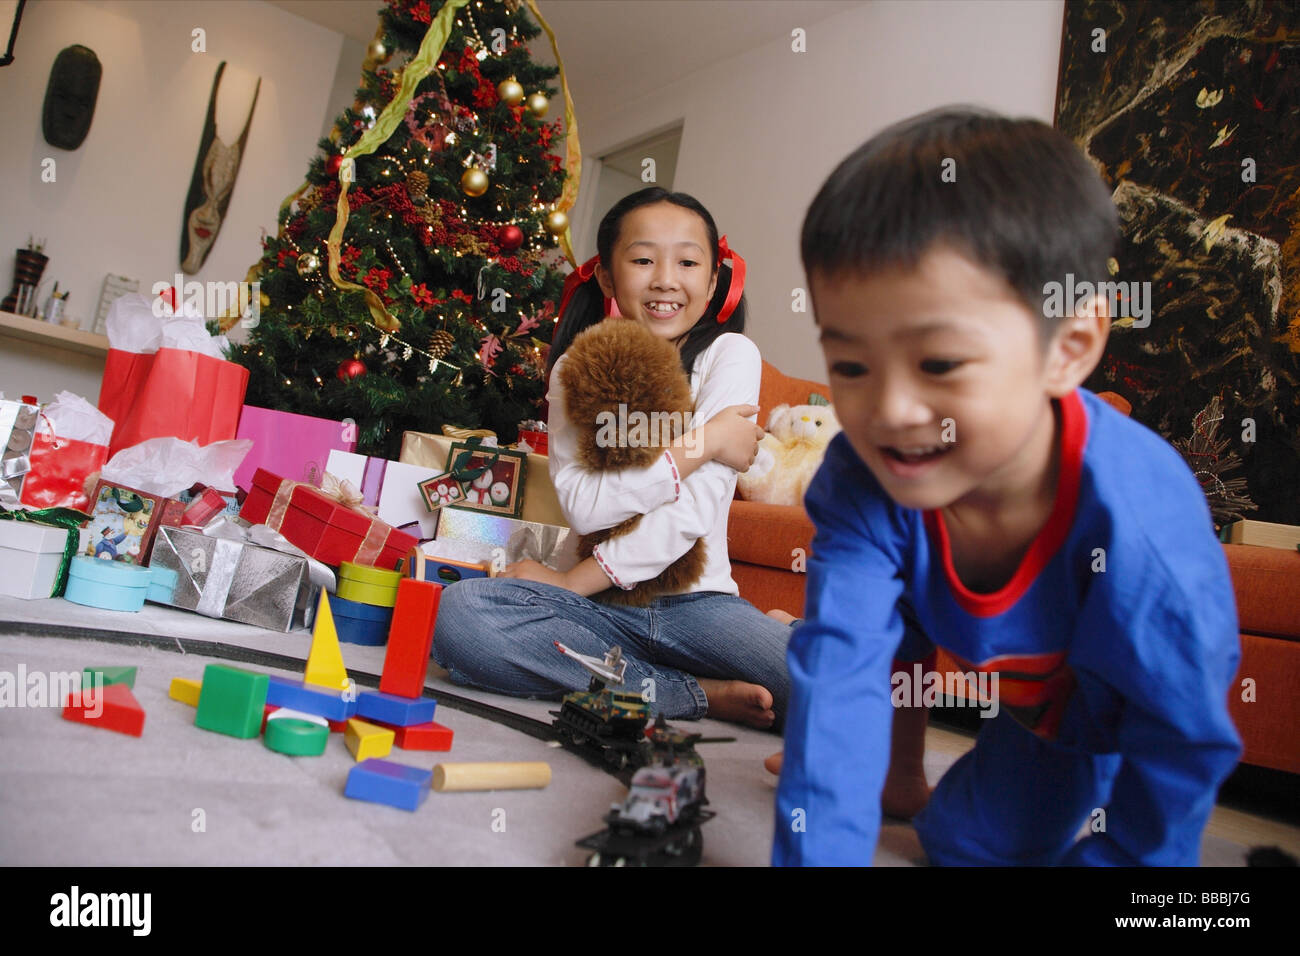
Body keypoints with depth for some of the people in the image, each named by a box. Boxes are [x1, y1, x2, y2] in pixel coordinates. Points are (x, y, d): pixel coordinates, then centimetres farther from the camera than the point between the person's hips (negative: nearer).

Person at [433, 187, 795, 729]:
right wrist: (701, 443, -15)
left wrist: (574, 581, -13)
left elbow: (697, 506, -12)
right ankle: (697, 694, -17)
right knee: (458, 614, -27)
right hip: (600, 606, 3)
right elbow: (581, 505, -10)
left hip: (694, 599, -2)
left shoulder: (729, 355, -1)